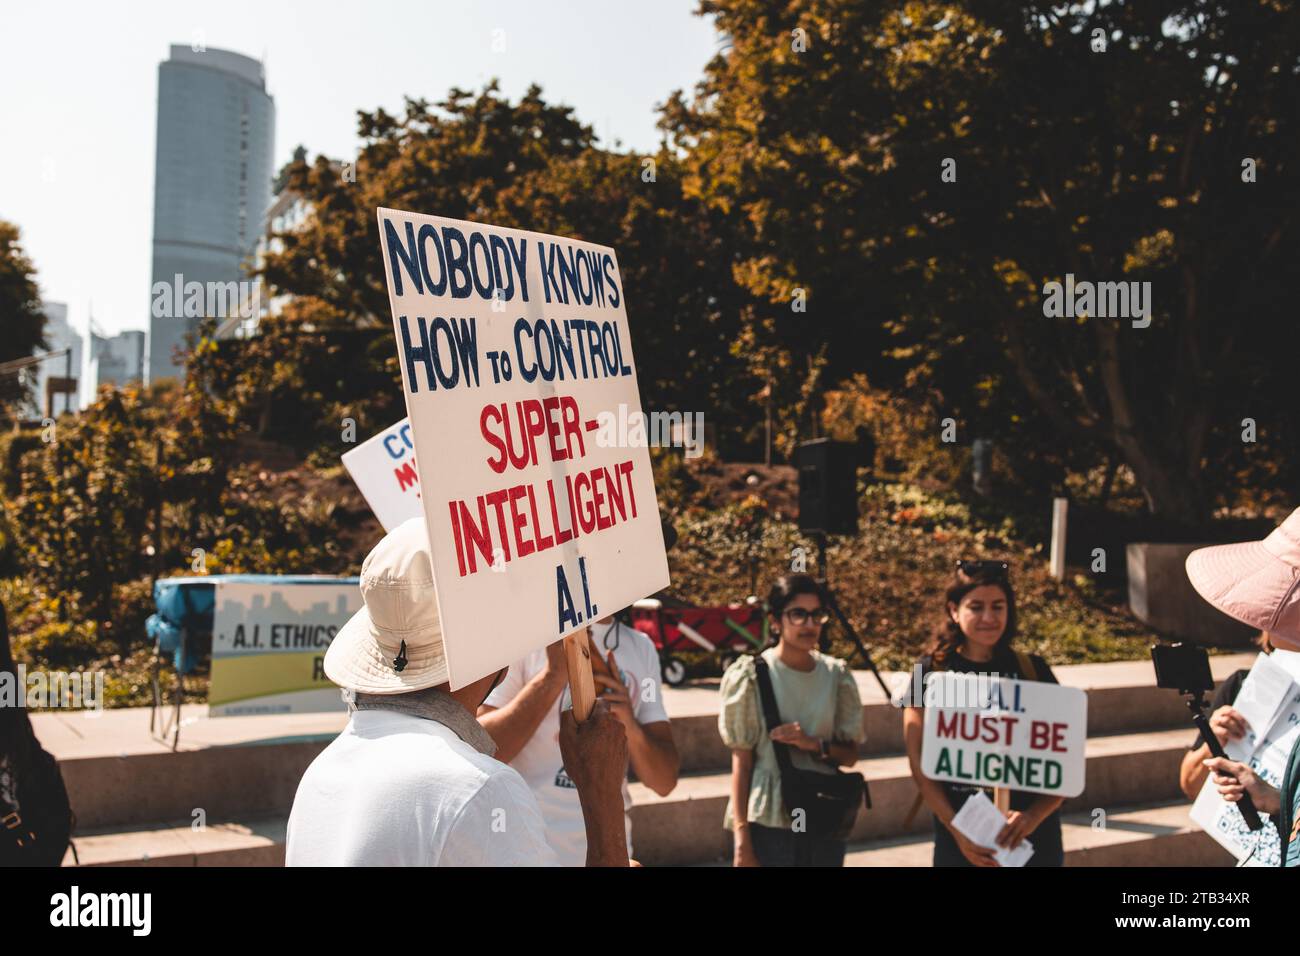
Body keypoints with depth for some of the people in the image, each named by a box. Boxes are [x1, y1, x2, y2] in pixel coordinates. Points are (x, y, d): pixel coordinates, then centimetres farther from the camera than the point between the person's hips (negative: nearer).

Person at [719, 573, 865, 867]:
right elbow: (741, 761, -6)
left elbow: (850, 754, 7)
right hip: (769, 823, -3)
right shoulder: (752, 676, -8)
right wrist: (741, 839, -10)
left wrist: (815, 744, -13)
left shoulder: (836, 675, 2)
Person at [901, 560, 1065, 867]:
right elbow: (920, 764, -1)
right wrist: (958, 830, -12)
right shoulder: (931, 672, 1)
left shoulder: (1033, 670, 3)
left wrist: (1035, 815, -12)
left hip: (1034, 838, 1)